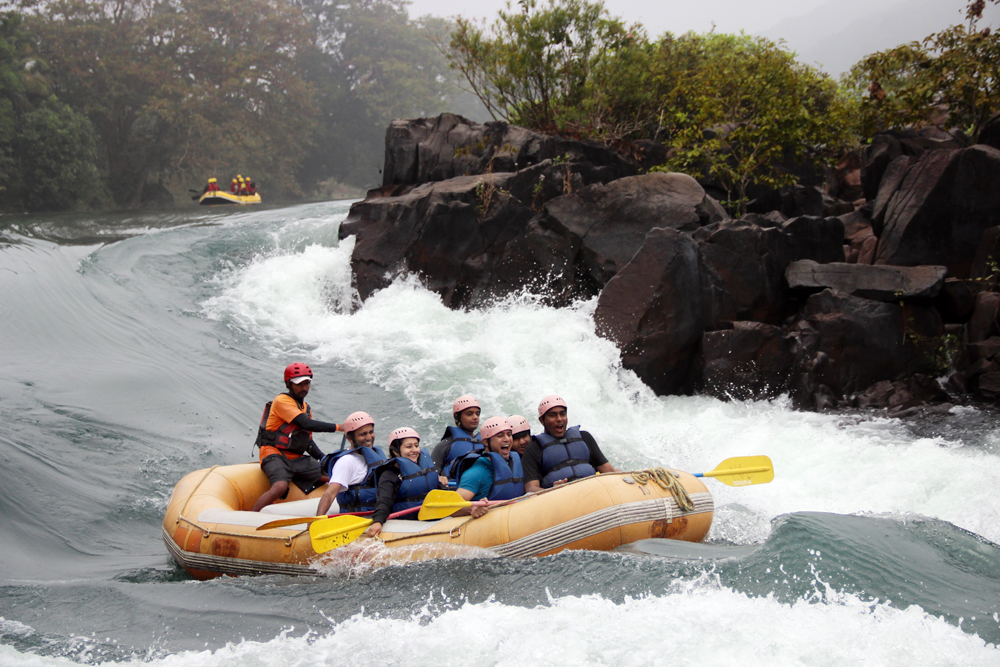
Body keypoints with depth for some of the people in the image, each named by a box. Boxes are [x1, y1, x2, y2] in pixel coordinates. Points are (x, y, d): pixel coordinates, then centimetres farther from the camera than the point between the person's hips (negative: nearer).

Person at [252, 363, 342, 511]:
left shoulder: (306, 408, 21)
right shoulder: (282, 401, -7)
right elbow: (306, 424, -19)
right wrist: (338, 427, -16)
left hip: (297, 459, 8)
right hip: (274, 455, -8)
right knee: (280, 486, -35)